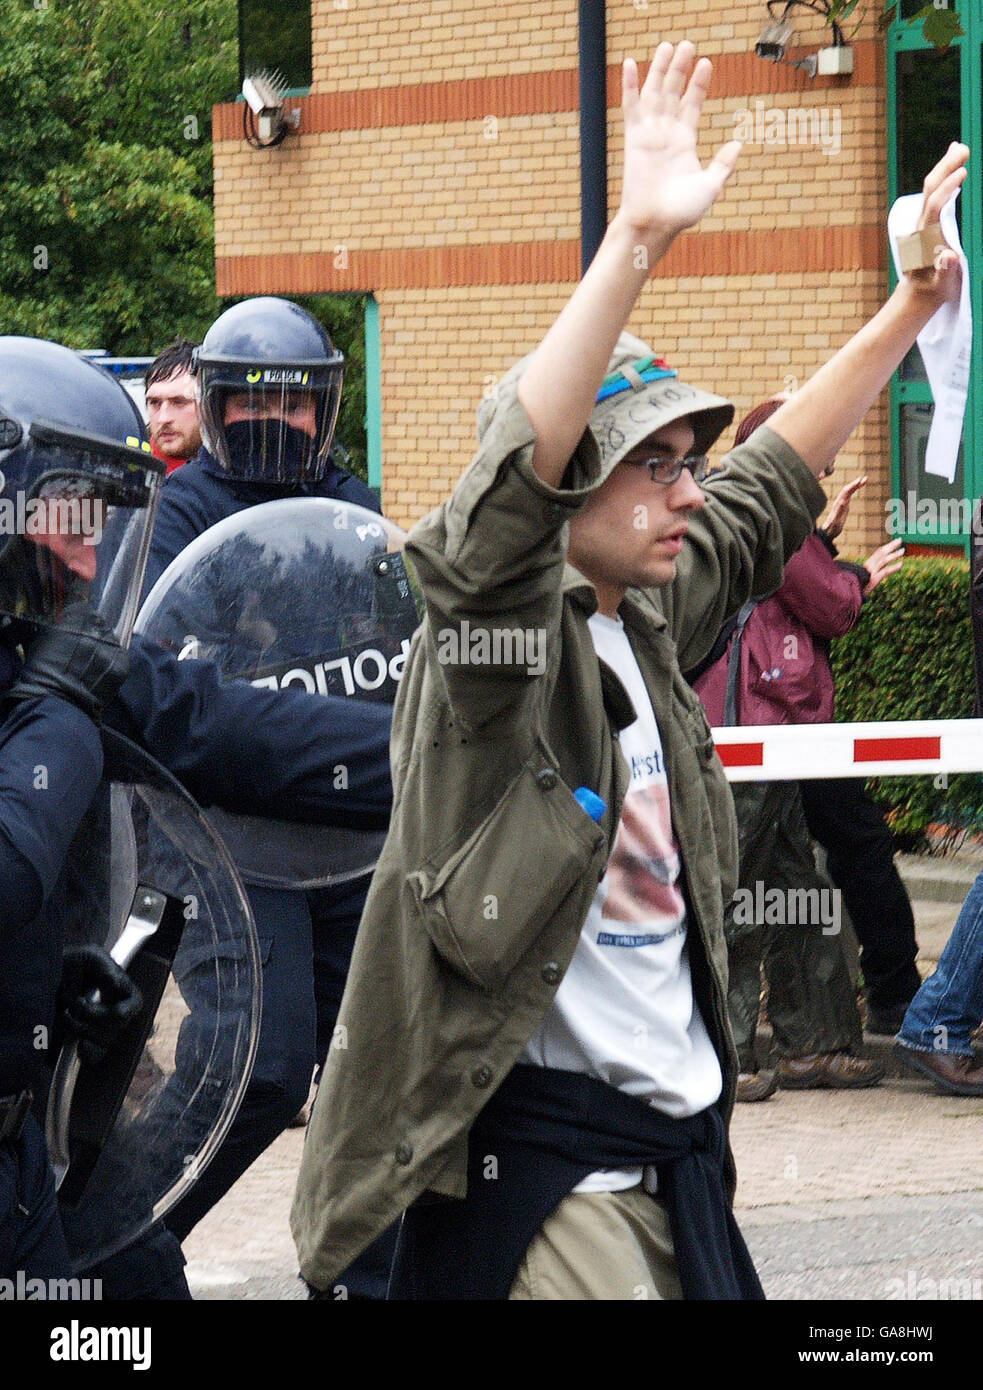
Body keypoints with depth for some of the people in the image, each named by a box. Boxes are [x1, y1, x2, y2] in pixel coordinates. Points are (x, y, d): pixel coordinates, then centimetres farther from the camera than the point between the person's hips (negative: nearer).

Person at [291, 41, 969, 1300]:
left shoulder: (647, 624, 12)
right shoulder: (500, 634, -10)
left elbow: (774, 487, 26)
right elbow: (518, 469, -29)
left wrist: (912, 305, 27)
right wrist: (640, 235, -35)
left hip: (678, 1137, 8)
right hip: (540, 1147, -8)